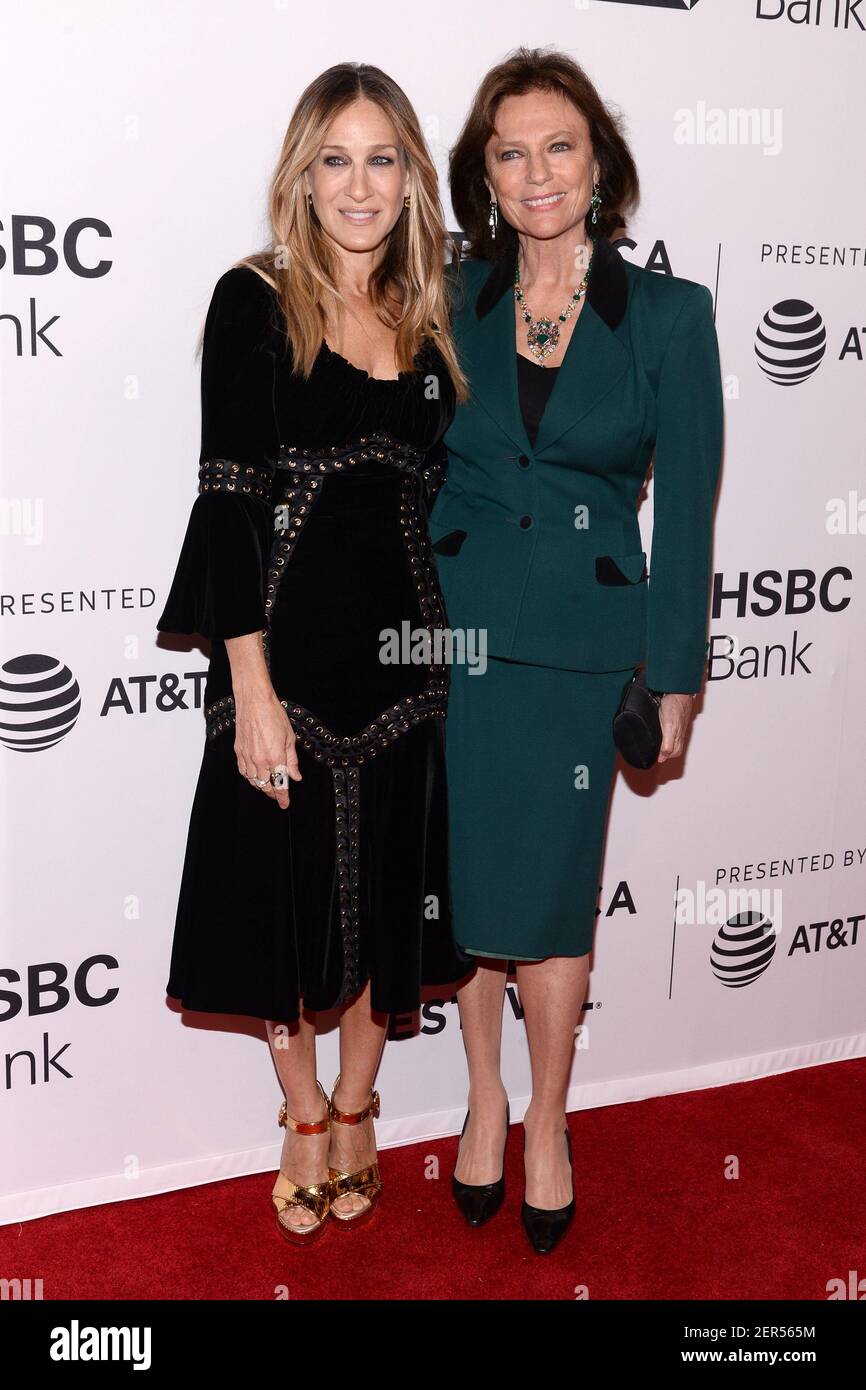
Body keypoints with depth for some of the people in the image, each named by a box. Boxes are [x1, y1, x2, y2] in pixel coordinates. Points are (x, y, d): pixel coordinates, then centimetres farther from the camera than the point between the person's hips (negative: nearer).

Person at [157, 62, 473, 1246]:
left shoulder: (429, 322, 8)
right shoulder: (256, 303, -5)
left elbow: (443, 502, 11)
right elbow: (230, 500, -11)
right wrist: (252, 686, -16)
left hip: (405, 651, 4)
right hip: (288, 650, -3)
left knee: (389, 891, 13)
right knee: (286, 890, 9)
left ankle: (355, 1107, 35)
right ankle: (305, 1119, 32)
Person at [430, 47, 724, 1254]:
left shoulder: (669, 314, -2)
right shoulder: (450, 301, 3)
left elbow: (684, 508, -1)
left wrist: (675, 676, -2)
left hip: (582, 641, -2)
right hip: (455, 623, 2)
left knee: (551, 894, 6)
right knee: (467, 878, 11)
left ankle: (548, 1123, 28)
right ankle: (485, 1096, 33)